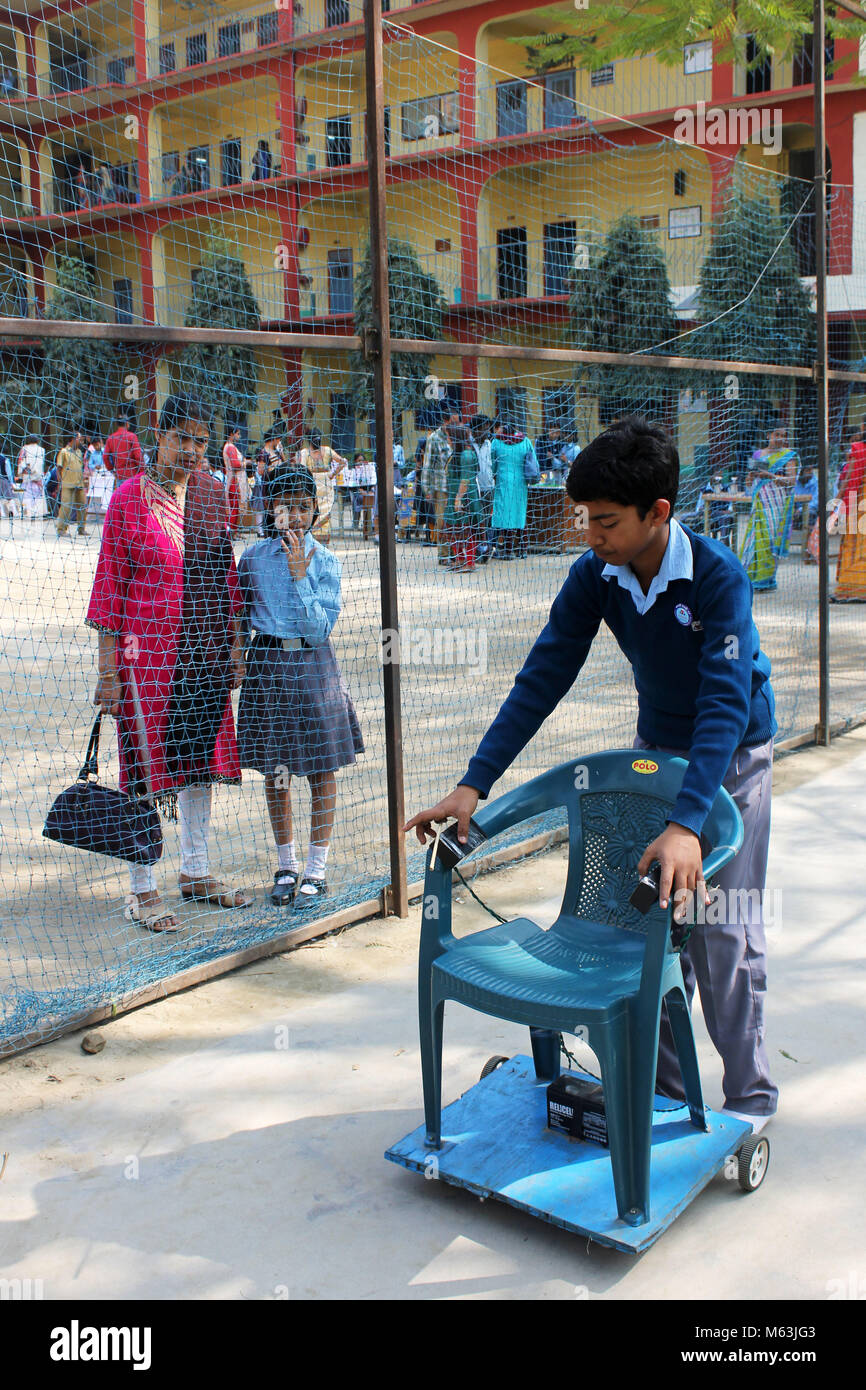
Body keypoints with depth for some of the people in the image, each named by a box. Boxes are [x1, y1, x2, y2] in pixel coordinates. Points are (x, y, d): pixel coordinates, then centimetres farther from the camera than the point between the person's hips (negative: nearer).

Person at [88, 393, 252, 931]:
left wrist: (235, 645, 11)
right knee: (148, 763, 1)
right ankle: (143, 890, 12)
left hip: (207, 649, 6)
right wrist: (109, 669, -11)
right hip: (149, 647, -5)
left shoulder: (212, 492, 8)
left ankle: (197, 871, 28)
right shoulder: (129, 498, -7)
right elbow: (110, 584, -7)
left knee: (202, 755, 13)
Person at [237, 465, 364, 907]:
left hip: (312, 667, -2)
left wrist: (300, 576, -20)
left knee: (321, 771, 4)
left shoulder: (325, 561, -4)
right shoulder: (253, 556, 1)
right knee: (274, 771, 10)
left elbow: (322, 625, -12)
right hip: (267, 666, 2)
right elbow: (240, 615, 10)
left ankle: (316, 869, 17)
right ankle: (286, 864, 26)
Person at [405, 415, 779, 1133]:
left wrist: (686, 824, -51)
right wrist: (473, 785, -22)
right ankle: (661, 1086, 19)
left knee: (723, 930, -5)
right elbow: (542, 679, -15)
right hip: (656, 748, 5)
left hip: (733, 753, -4)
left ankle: (750, 1098, 12)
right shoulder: (595, 576, -16)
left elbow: (725, 703, -39)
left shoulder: (718, 576, -30)